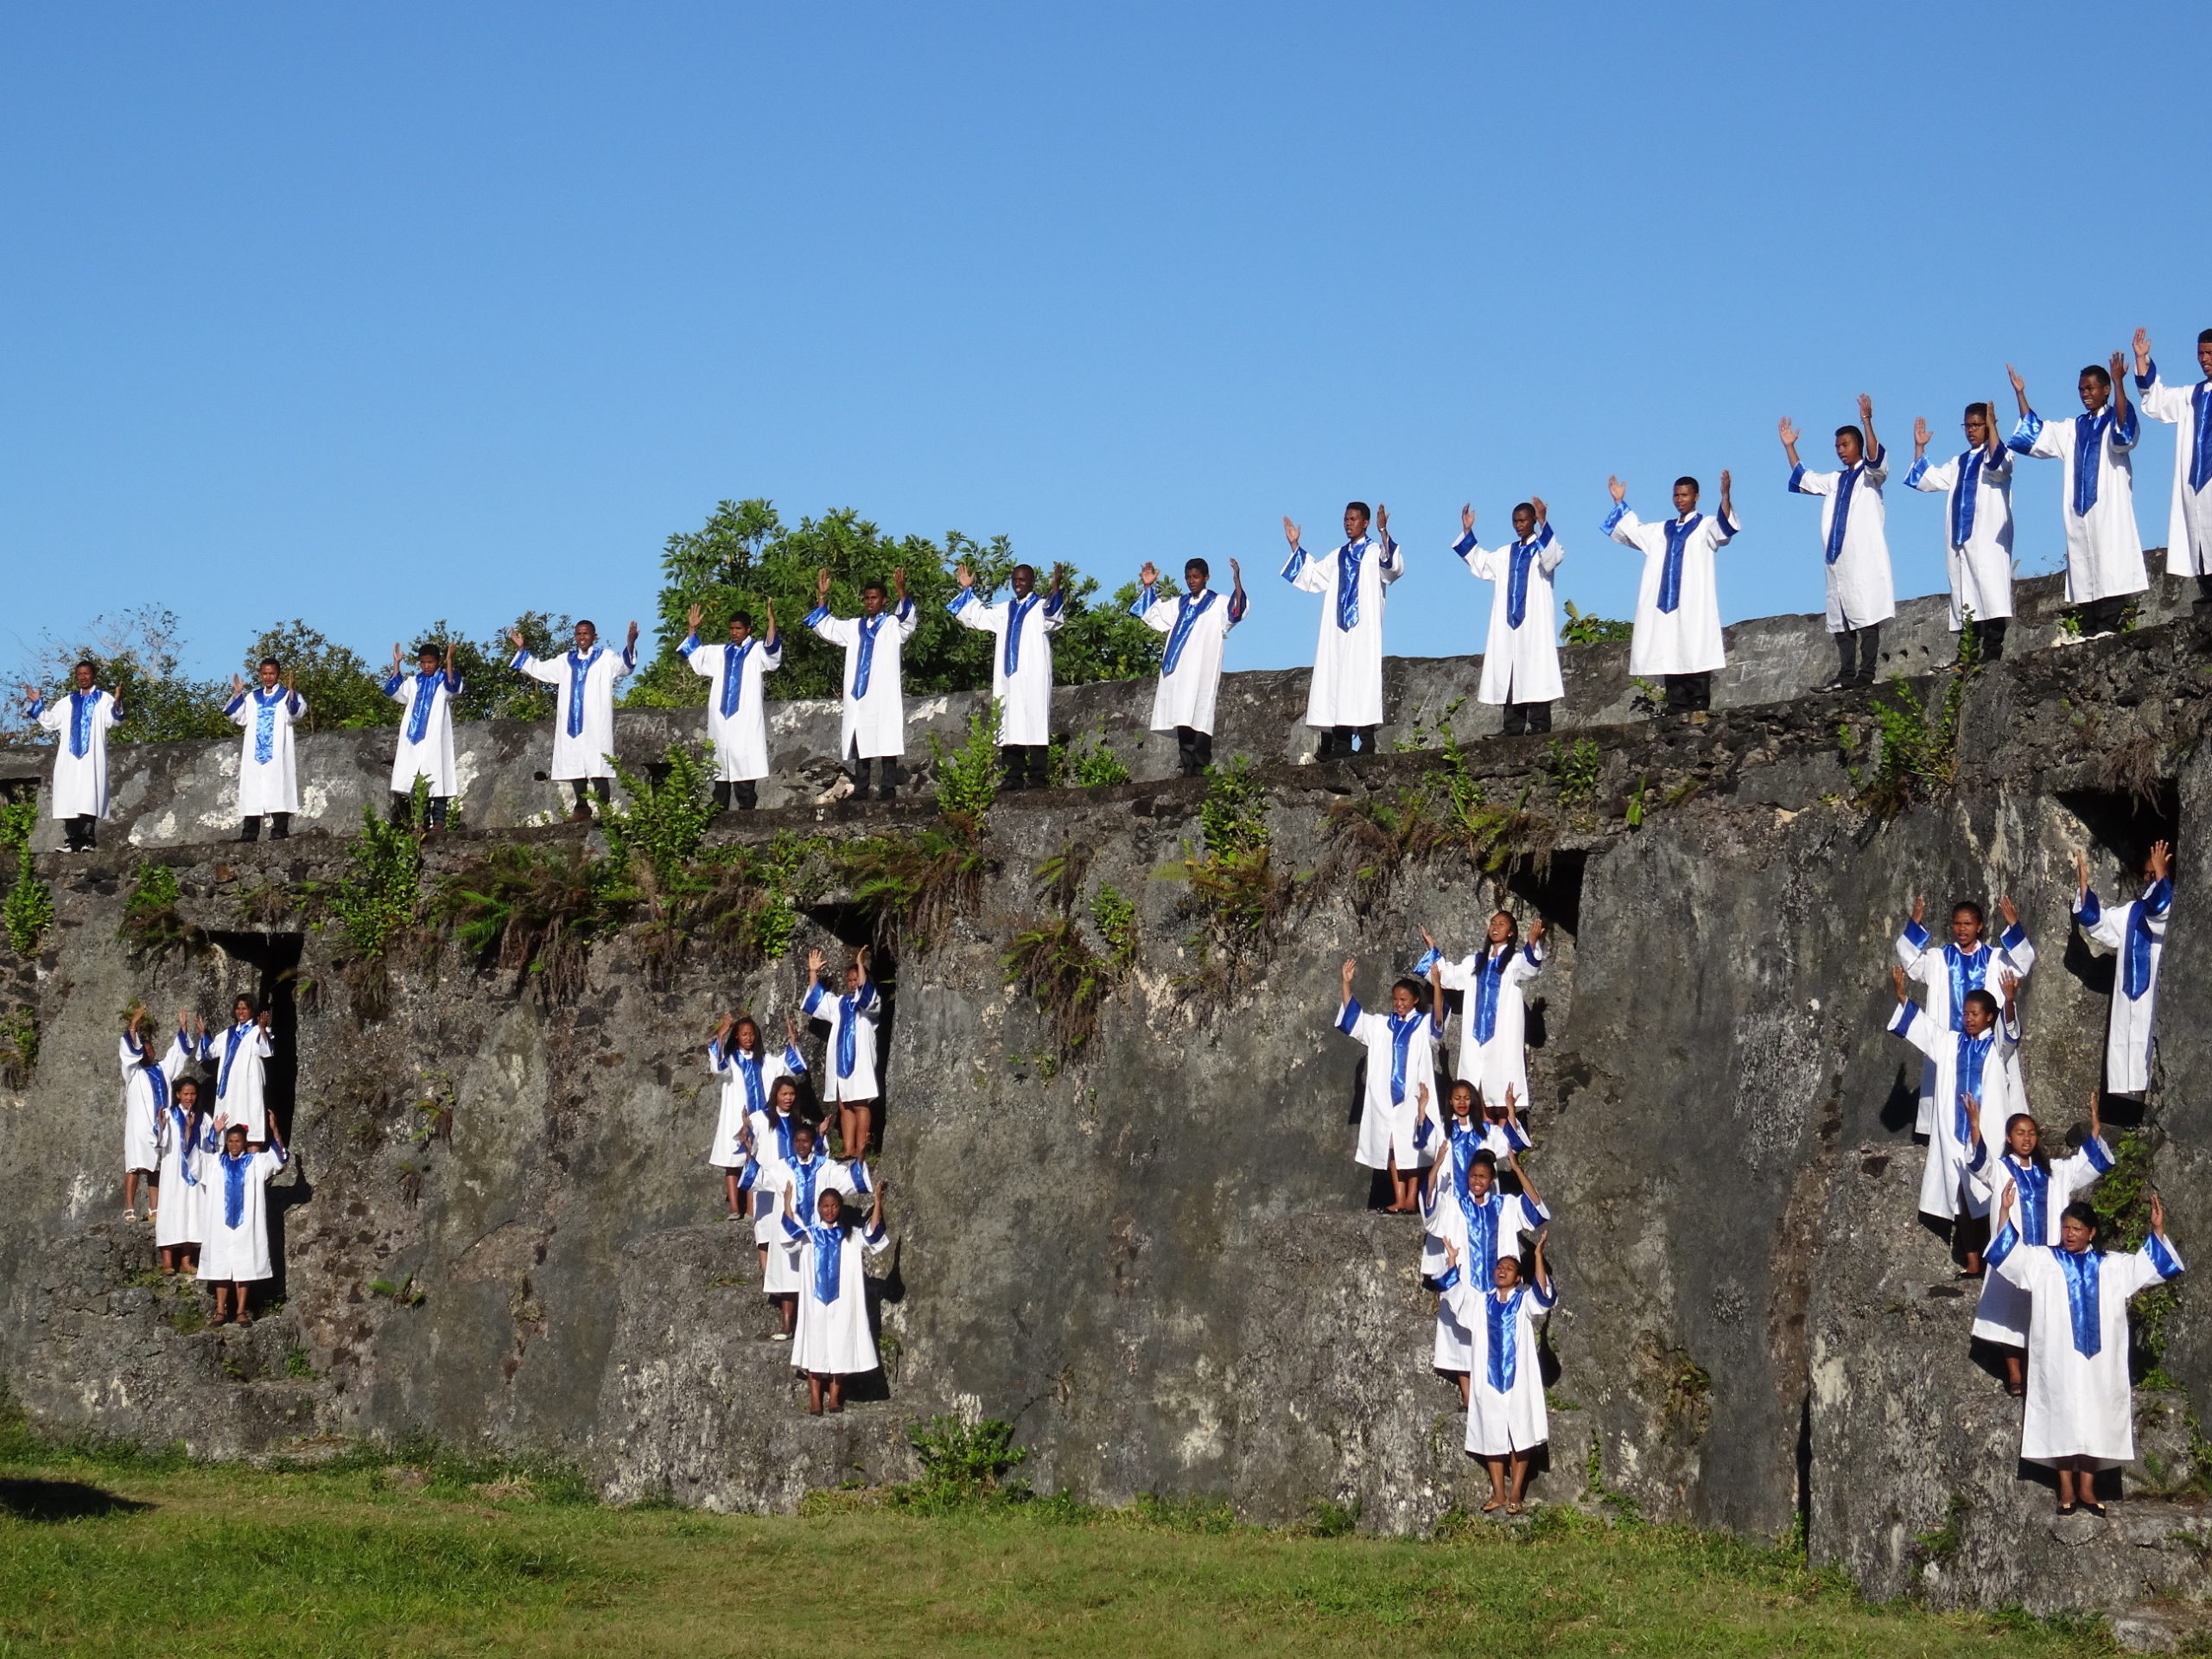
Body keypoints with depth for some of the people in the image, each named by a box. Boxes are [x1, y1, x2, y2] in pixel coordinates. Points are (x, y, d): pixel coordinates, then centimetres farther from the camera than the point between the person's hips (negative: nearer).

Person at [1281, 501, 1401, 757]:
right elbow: (1310, 577, 24)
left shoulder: (1375, 552, 2)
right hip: (1337, 630, 6)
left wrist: (1384, 534, -32)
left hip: (1364, 628, -6)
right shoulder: (1337, 557, 20)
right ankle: (1341, 743, 0)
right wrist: (1295, 546, 17)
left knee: (1362, 678, -12)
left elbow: (1395, 568, -19)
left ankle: (1366, 743, -13)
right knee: (1337, 681, 0)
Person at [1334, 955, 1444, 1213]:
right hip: (1387, 1096, 4)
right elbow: (1351, 1016, 11)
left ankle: (1412, 1199, -3)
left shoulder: (1424, 1025, 2)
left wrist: (1437, 986, -33)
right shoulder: (1381, 1026, 14)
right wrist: (1346, 983, 0)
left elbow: (1438, 1019, -18)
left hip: (1415, 1094, -4)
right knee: (1392, 1146, 2)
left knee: (1414, 1146, -4)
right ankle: (1399, 1199, 4)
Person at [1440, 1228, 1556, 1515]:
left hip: (1518, 1379, -3)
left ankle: (1515, 1494, 4)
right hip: (1488, 1379, 3)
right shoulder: (1481, 1302, 11)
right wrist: (1453, 1258, -3)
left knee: (1520, 1438, -2)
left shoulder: (1524, 1301, 1)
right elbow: (1454, 1289, 2)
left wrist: (1538, 1256, -23)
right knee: (1492, 1437, 5)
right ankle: (1498, 1494, 12)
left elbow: (1544, 1297, -19)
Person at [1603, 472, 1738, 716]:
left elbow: (1725, 528, -16)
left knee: (1695, 656, -12)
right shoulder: (1663, 531, 22)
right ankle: (1676, 709, 1)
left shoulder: (1706, 526, 5)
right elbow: (1630, 531, 30)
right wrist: (1619, 502, 23)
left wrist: (1725, 496, -30)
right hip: (1666, 604, 6)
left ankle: (1698, 706, -13)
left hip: (1694, 604, -6)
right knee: (1670, 657, 1)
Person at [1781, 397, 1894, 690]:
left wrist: (1867, 423, -28)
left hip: (1866, 558, -8)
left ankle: (1866, 674, -14)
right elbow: (1802, 478, 29)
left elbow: (1875, 459, -18)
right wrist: (1789, 447, 21)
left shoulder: (1871, 475, 2)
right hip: (1838, 559, 8)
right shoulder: (1834, 481, 22)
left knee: (1867, 616, -10)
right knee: (1841, 620, 6)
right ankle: (1846, 674, 8)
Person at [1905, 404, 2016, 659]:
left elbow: (1998, 467, -17)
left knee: (1990, 590, -17)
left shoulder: (1998, 451, 7)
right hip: (1960, 539, 7)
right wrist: (1919, 447, 18)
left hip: (1988, 538, -7)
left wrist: (1992, 427, -18)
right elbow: (1926, 480, 25)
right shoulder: (1959, 463, 25)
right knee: (1966, 598, 2)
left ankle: (1993, 649, -22)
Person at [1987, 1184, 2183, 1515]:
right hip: (2058, 1360, -2)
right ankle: (2067, 1489, 5)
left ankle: (2087, 1488, 11)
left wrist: (2157, 1229, -2)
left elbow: (2150, 1265, 11)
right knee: (2062, 1417, -2)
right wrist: (2005, 1211, -15)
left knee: (2094, 1418, 3)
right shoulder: (2041, 1261, 4)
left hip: (2097, 1360, 2)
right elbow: (2006, 1253, -4)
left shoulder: (2112, 1266, 11)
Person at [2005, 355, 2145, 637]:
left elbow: (2123, 436, -19)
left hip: (2110, 510, -6)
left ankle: (2109, 628, -17)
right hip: (2080, 512, 6)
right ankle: (2090, 634, -1)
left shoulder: (2116, 420, 4)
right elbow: (2034, 434, 19)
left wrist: (2119, 384, -28)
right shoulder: (2073, 428, 21)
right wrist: (2020, 394, 12)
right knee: (2084, 578, 1)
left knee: (2110, 573, -13)